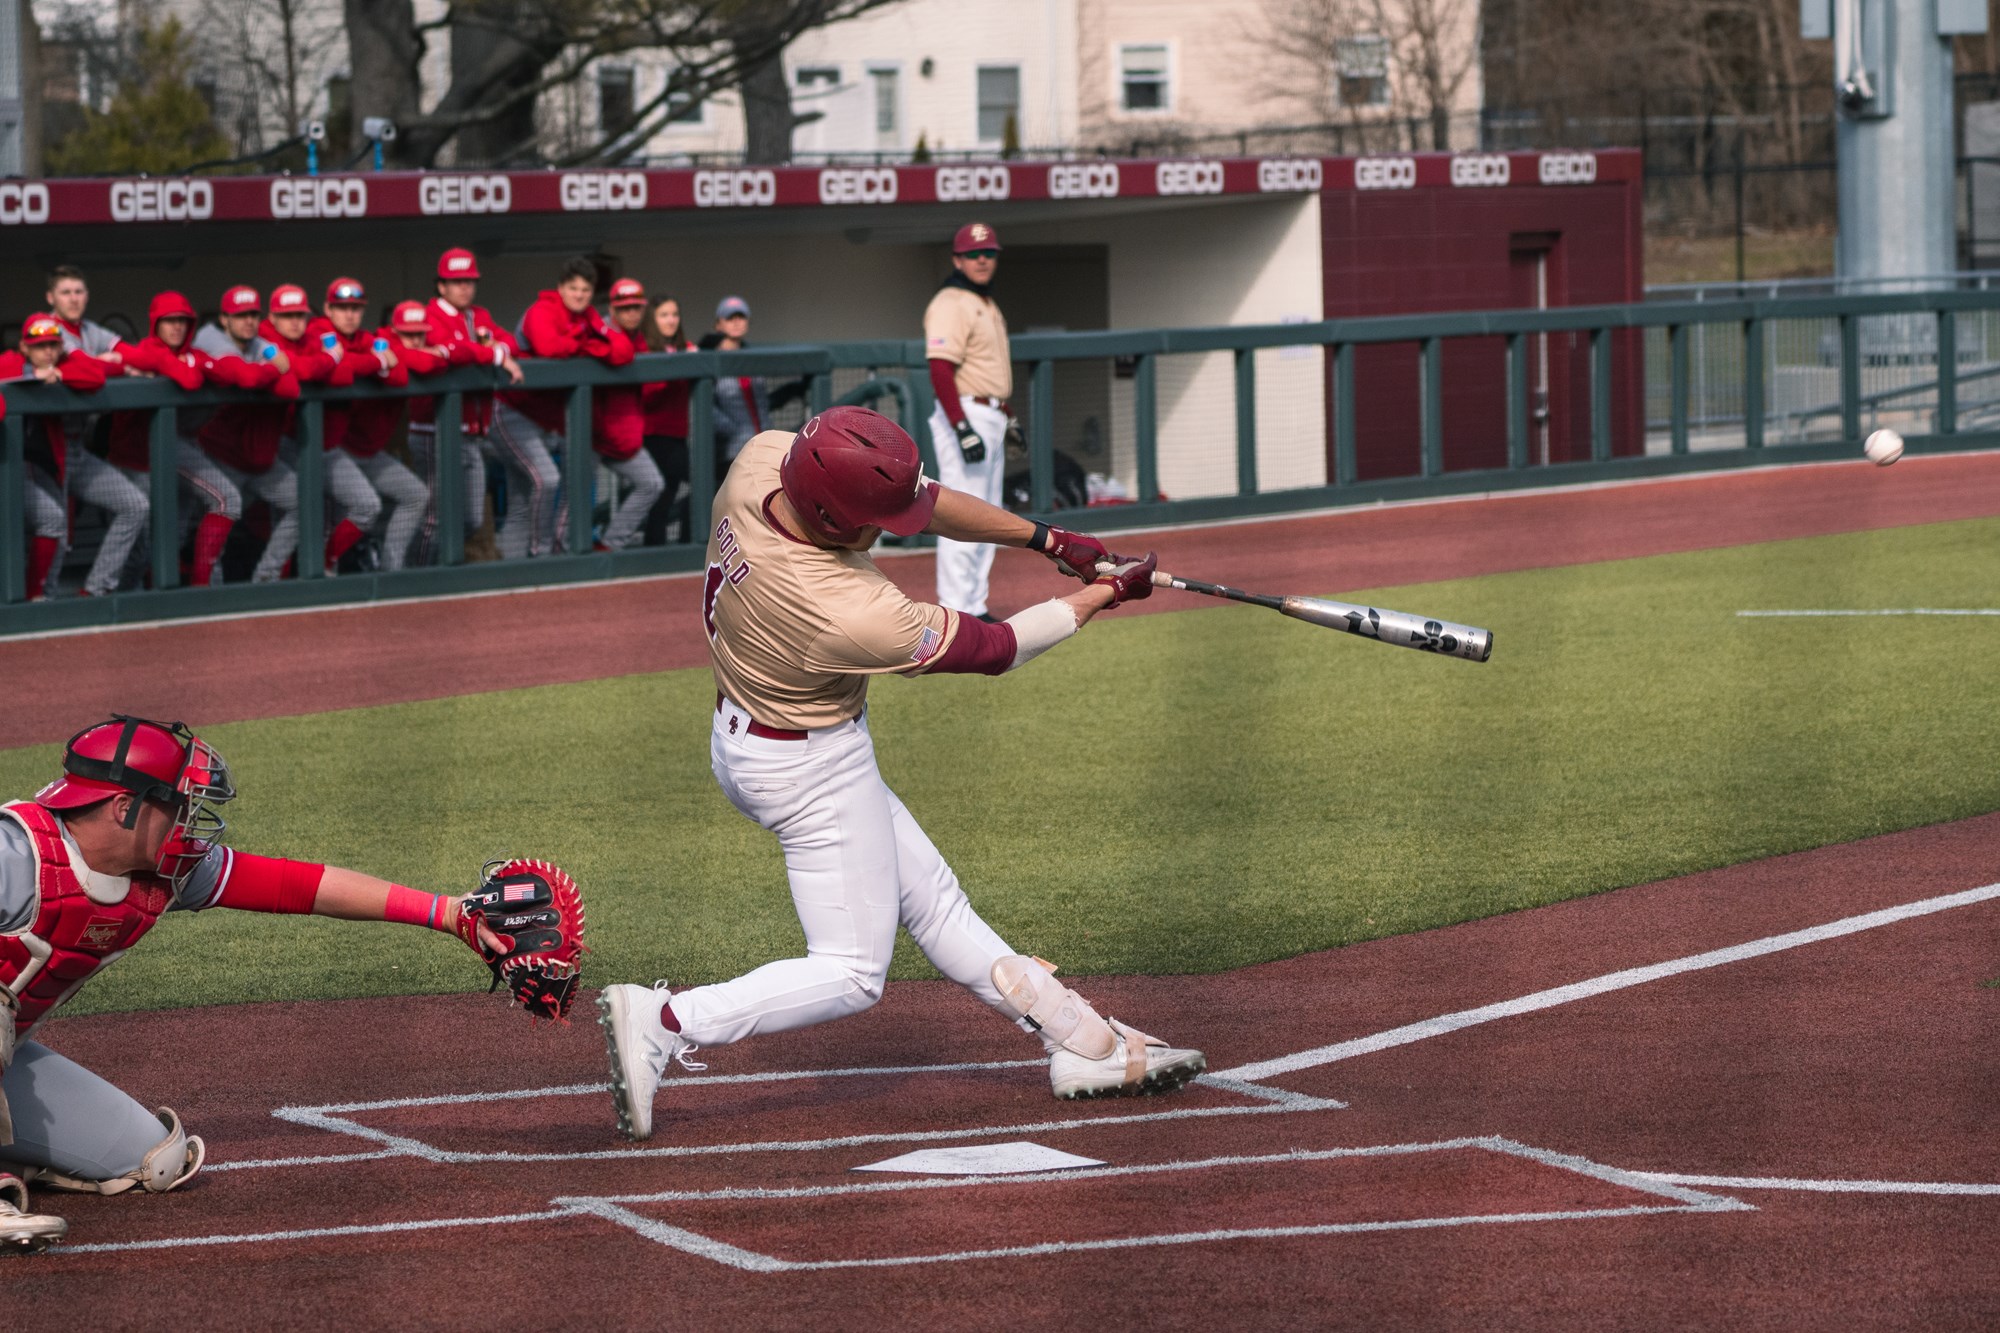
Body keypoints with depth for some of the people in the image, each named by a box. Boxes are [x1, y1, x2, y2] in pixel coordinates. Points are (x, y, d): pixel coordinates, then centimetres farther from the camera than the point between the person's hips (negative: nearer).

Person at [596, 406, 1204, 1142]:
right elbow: (995, 648, -20)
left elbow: (922, 498, -6)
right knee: (851, 975, 4)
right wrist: (1101, 595, -6)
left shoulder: (763, 459, -21)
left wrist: (1048, 538, -6)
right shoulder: (854, 617, -38)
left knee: (931, 901, 18)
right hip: (813, 771, -10)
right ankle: (662, 1024, -5)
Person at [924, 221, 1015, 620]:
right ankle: (957, 613, -11)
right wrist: (963, 428, -29)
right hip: (964, 415, -10)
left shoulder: (987, 304, 18)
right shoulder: (950, 305, -13)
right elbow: (940, 368, -23)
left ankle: (975, 608, 18)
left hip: (991, 420, 10)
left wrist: (1004, 422, 24)